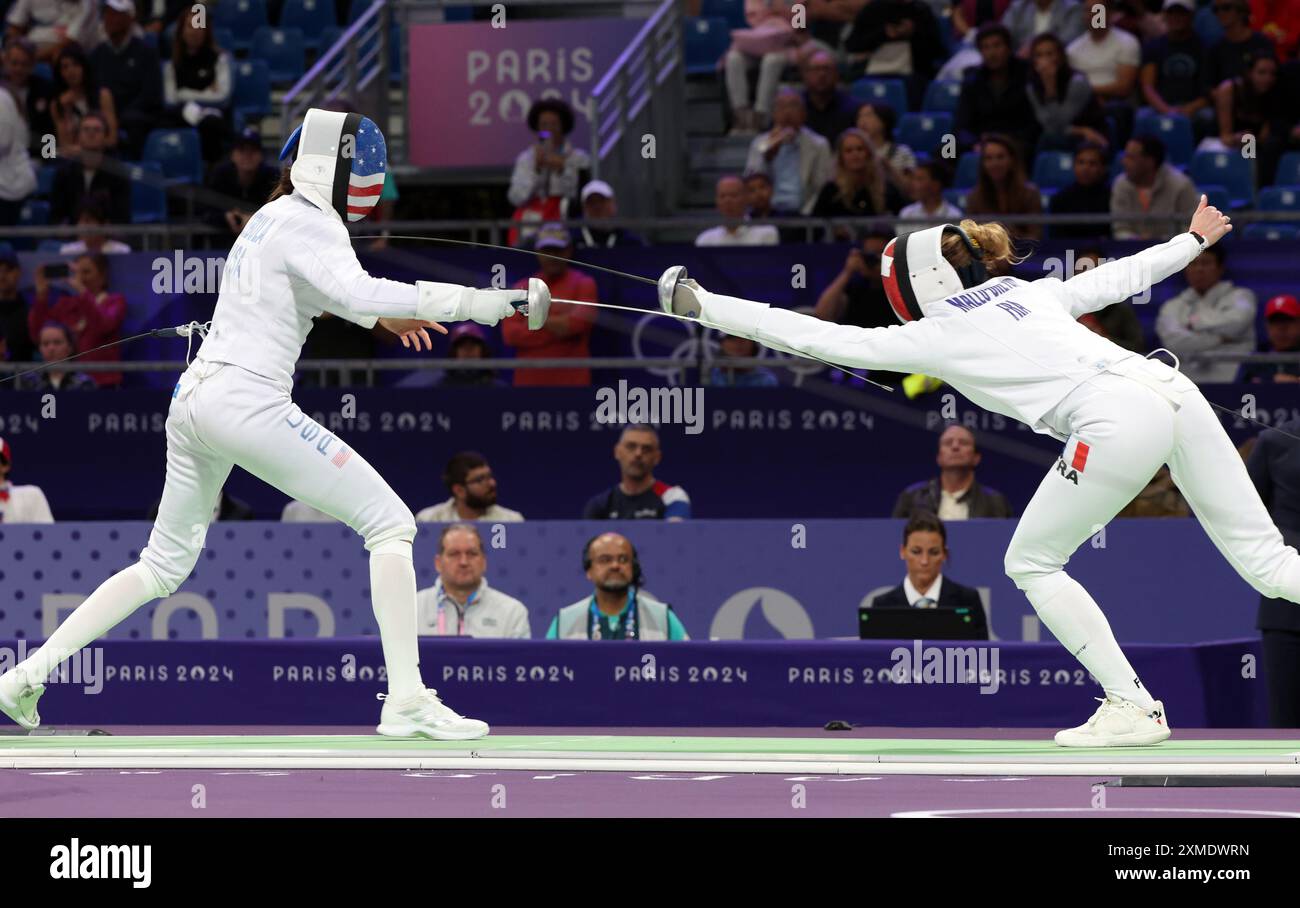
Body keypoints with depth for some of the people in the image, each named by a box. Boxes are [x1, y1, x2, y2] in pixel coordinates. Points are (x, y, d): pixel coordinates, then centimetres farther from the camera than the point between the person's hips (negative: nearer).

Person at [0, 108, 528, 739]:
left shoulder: (274, 215, 19)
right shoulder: (311, 225, -9)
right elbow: (354, 292, -27)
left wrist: (381, 315, 30)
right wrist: (464, 303, -29)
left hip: (193, 398, 9)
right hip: (250, 401, -9)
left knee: (164, 567, 22)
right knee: (390, 524, -6)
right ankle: (407, 701, -14)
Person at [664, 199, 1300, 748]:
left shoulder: (929, 336, 13)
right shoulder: (1025, 291, 29)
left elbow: (816, 338, 16)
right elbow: (1122, 275, 36)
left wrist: (702, 305, 21)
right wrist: (1193, 240, 53)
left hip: (1117, 423, -6)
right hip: (1172, 388, 7)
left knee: (1031, 564, 14)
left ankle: (1133, 708, 9)